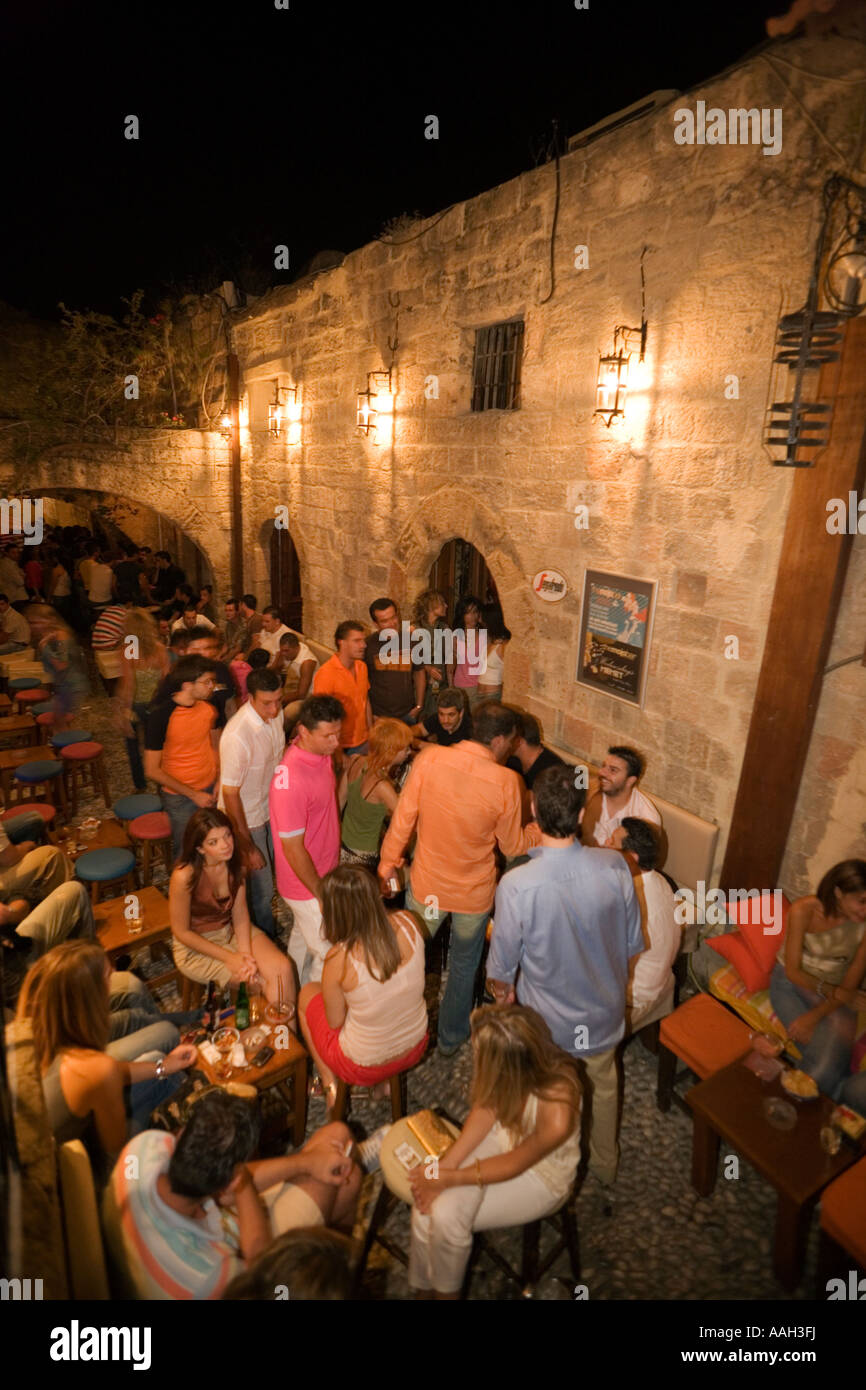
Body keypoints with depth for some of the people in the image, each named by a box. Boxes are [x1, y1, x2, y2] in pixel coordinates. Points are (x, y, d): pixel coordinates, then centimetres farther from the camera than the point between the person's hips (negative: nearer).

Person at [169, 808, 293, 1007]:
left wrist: (245, 953, -19)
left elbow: (240, 913, -5)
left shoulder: (234, 863, -12)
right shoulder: (184, 876, -28)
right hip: (195, 946, -4)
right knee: (260, 981, -18)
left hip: (231, 930, 4)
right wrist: (228, 957, -17)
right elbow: (181, 932, -18)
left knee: (282, 968, -18)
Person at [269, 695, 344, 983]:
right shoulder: (291, 781, -34)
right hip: (307, 884, -9)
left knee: (304, 936, 27)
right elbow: (293, 848, -26)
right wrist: (321, 895, -18)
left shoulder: (321, 754, -8)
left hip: (323, 871, 9)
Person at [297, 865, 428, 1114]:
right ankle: (386, 1083, 32)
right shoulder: (408, 923, -21)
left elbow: (335, 1022, -14)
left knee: (307, 994, 20)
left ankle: (331, 1086, 29)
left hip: (364, 1066, -3)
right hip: (416, 1048, 4)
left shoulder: (339, 959, -33)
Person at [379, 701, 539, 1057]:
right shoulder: (504, 781, -22)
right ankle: (451, 1037, 45)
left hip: (426, 886, 1)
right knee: (464, 966, 25)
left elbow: (402, 819, -11)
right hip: (474, 893, 0)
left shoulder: (429, 759, -19)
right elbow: (513, 846, -9)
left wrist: (388, 863, 4)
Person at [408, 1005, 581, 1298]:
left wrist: (447, 1178, -17)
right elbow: (486, 1108, -11)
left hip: (540, 1176, -4)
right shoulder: (518, 1071, -28)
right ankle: (424, 1288, 11)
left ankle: (445, 1290, 14)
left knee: (446, 1217, -17)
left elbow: (512, 1165, -23)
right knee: (427, 1204, -15)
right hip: (502, 1137, 4)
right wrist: (444, 1164, -19)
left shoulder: (557, 1117, -39)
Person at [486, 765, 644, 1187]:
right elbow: (633, 942, -8)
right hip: (604, 1010, 3)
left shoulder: (516, 886, -34)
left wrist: (501, 987, 6)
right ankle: (605, 1162, 57)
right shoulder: (614, 867, -24)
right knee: (603, 1082, 32)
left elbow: (504, 958, -17)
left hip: (549, 1019, -3)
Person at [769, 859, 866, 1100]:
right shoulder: (804, 910, -20)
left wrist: (815, 1015, -20)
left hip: (836, 993, 2)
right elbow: (792, 971, -11)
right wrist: (828, 990, -25)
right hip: (792, 982, -2)